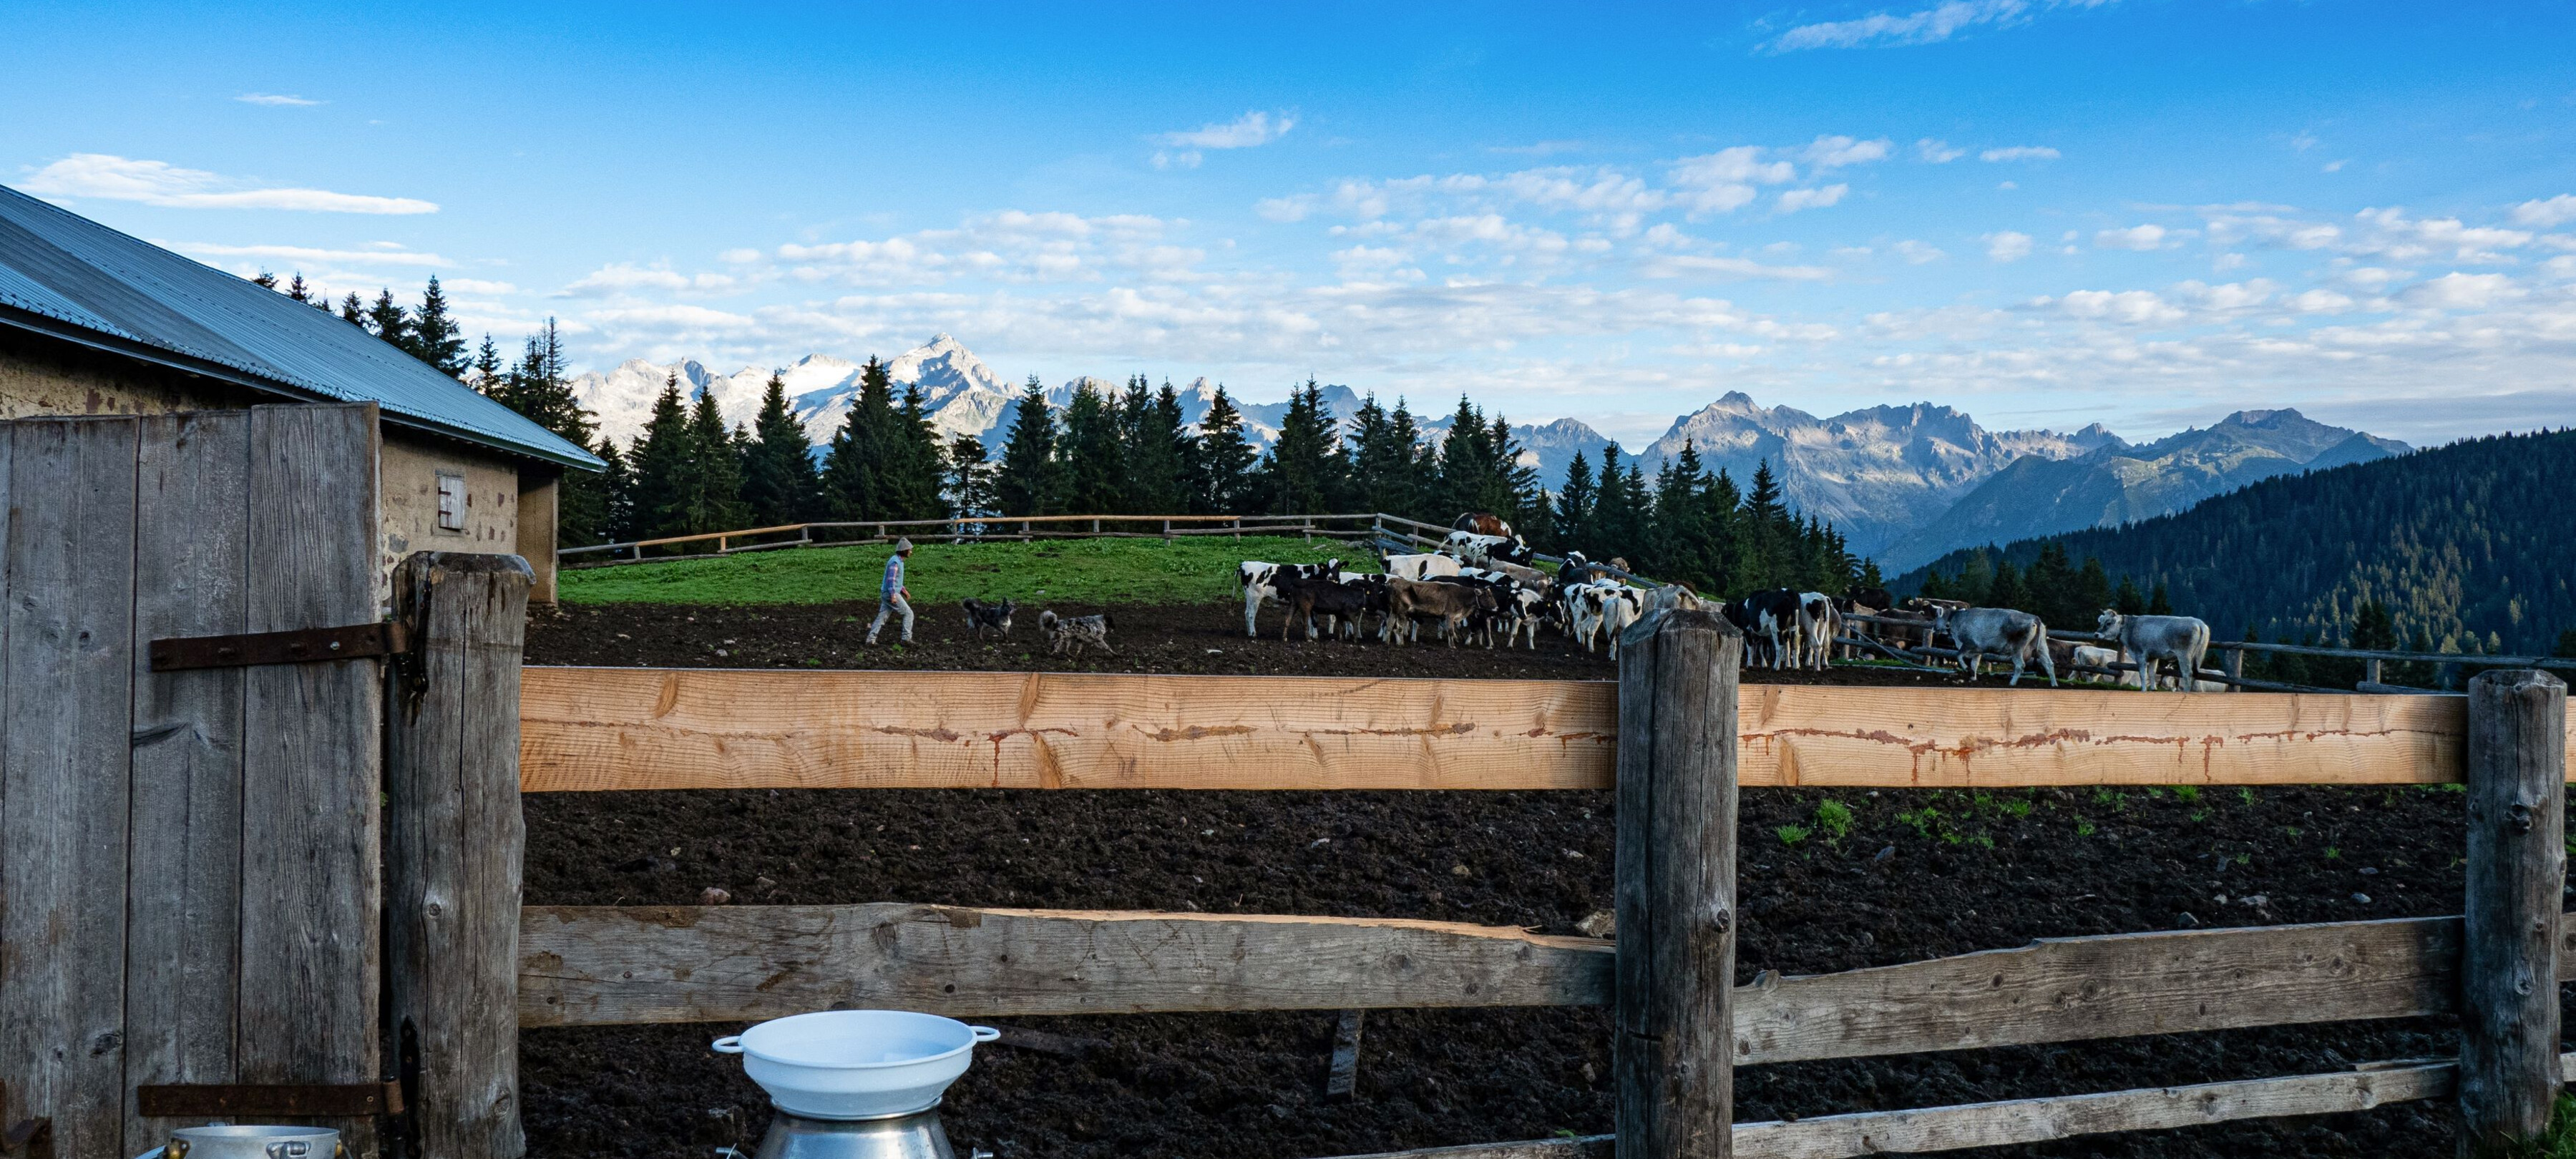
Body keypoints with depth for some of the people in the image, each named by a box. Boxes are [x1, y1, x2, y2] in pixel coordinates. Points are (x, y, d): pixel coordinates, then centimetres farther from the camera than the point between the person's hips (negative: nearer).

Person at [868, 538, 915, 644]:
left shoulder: (898, 561, 14)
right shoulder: (895, 562, -19)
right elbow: (891, 579, -26)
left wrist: (904, 591, 25)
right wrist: (893, 596, -32)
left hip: (888, 594, 10)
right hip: (891, 594, -10)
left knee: (882, 617, 9)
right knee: (908, 613, -2)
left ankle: (871, 639, 7)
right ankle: (907, 638, 0)